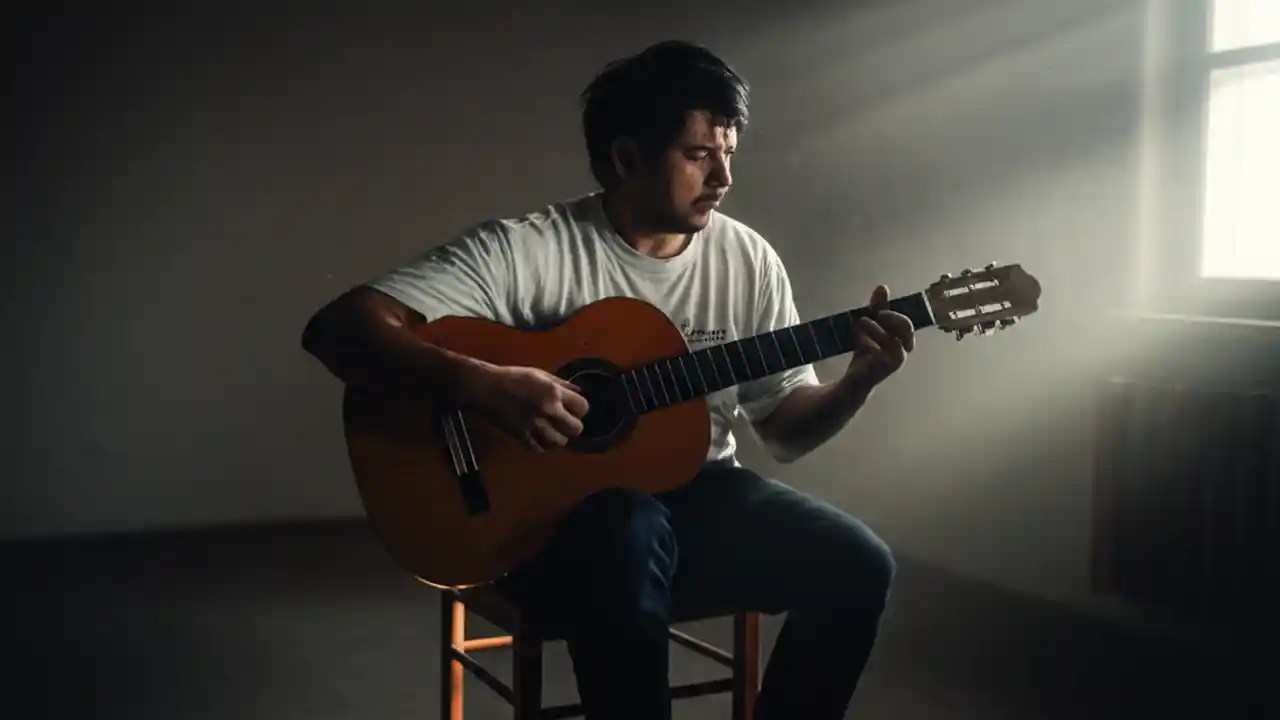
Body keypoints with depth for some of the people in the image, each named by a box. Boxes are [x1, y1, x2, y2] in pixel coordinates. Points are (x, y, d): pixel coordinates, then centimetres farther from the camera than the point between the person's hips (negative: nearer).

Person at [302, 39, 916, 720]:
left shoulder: (749, 260, 1)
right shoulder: (527, 249, -15)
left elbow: (785, 427, 8)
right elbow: (335, 328, -22)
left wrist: (857, 382, -13)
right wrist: (483, 384, -36)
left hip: (695, 494, 5)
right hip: (551, 507, -5)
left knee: (857, 566, -16)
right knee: (632, 529, -39)